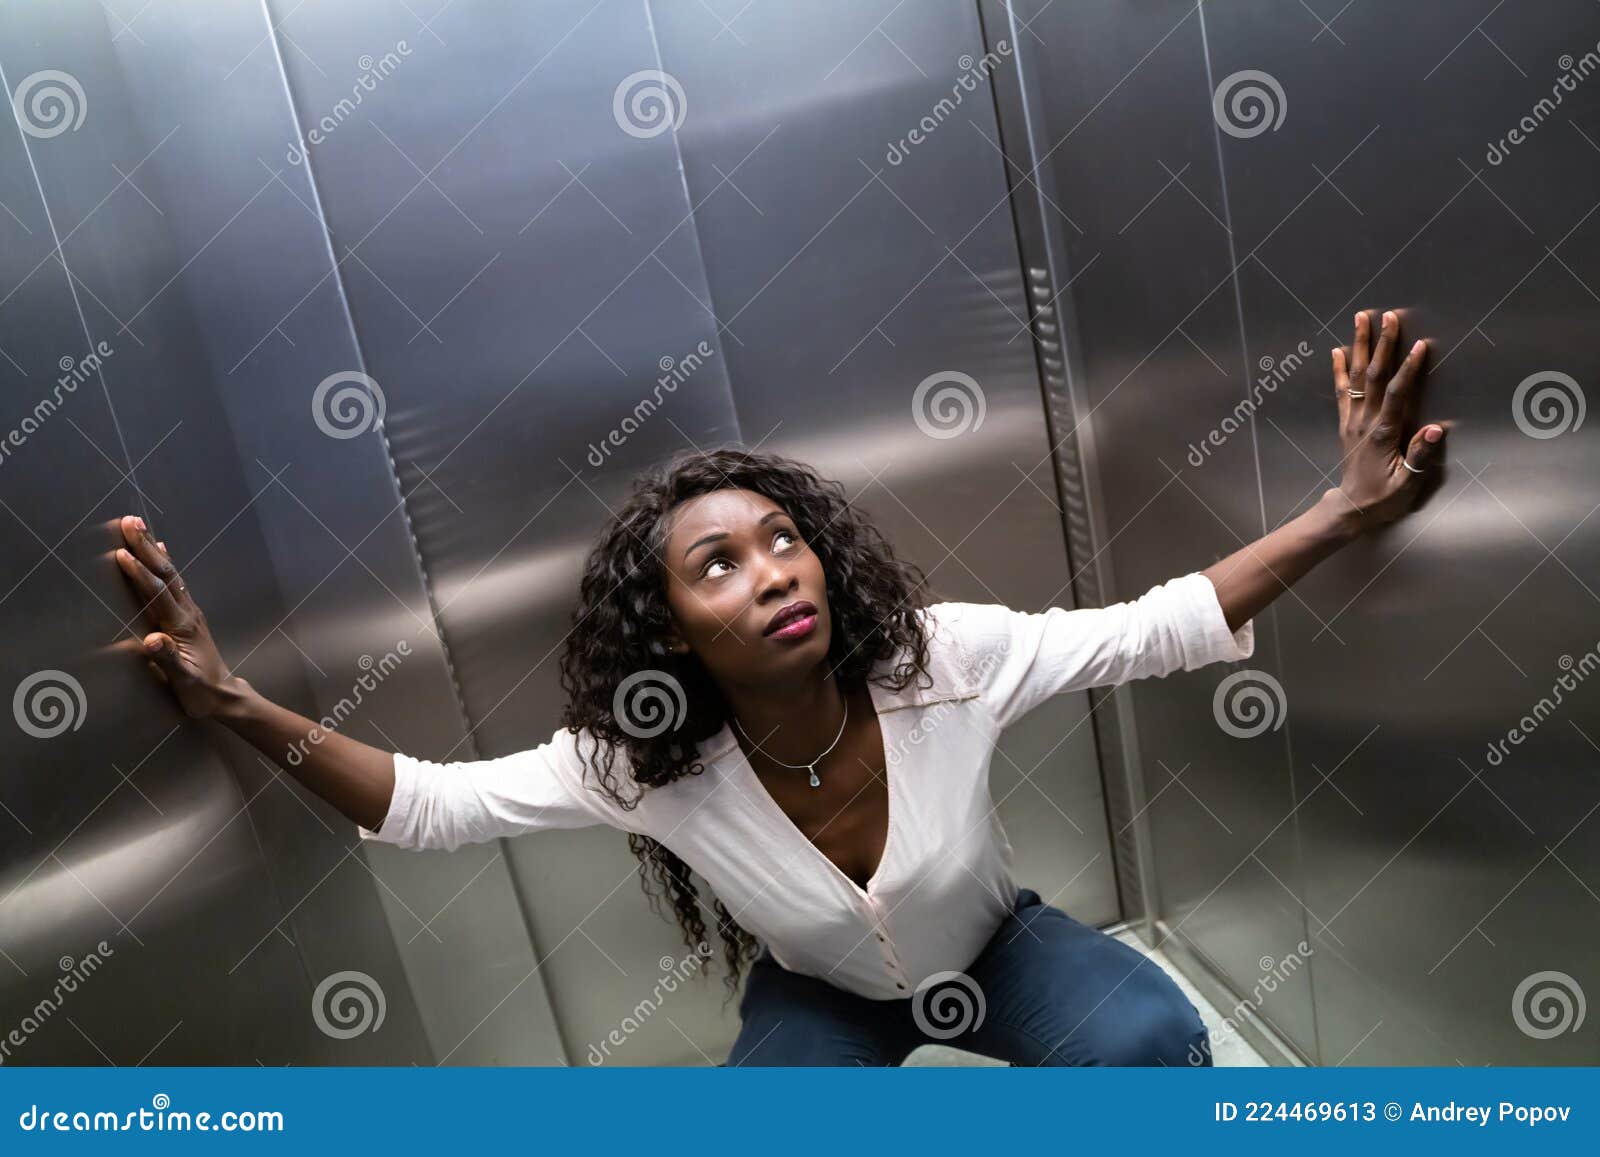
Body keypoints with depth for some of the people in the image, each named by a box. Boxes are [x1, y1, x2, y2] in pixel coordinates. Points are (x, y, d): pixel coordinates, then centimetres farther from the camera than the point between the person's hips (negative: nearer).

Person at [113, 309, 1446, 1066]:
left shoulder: (947, 658, -31)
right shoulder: (640, 761, -29)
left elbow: (1154, 629, -26)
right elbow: (431, 803, -27)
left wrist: (1349, 507, -35)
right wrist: (243, 706, -42)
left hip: (993, 949, 0)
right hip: (822, 995, 0)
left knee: (1151, 1041, -27)